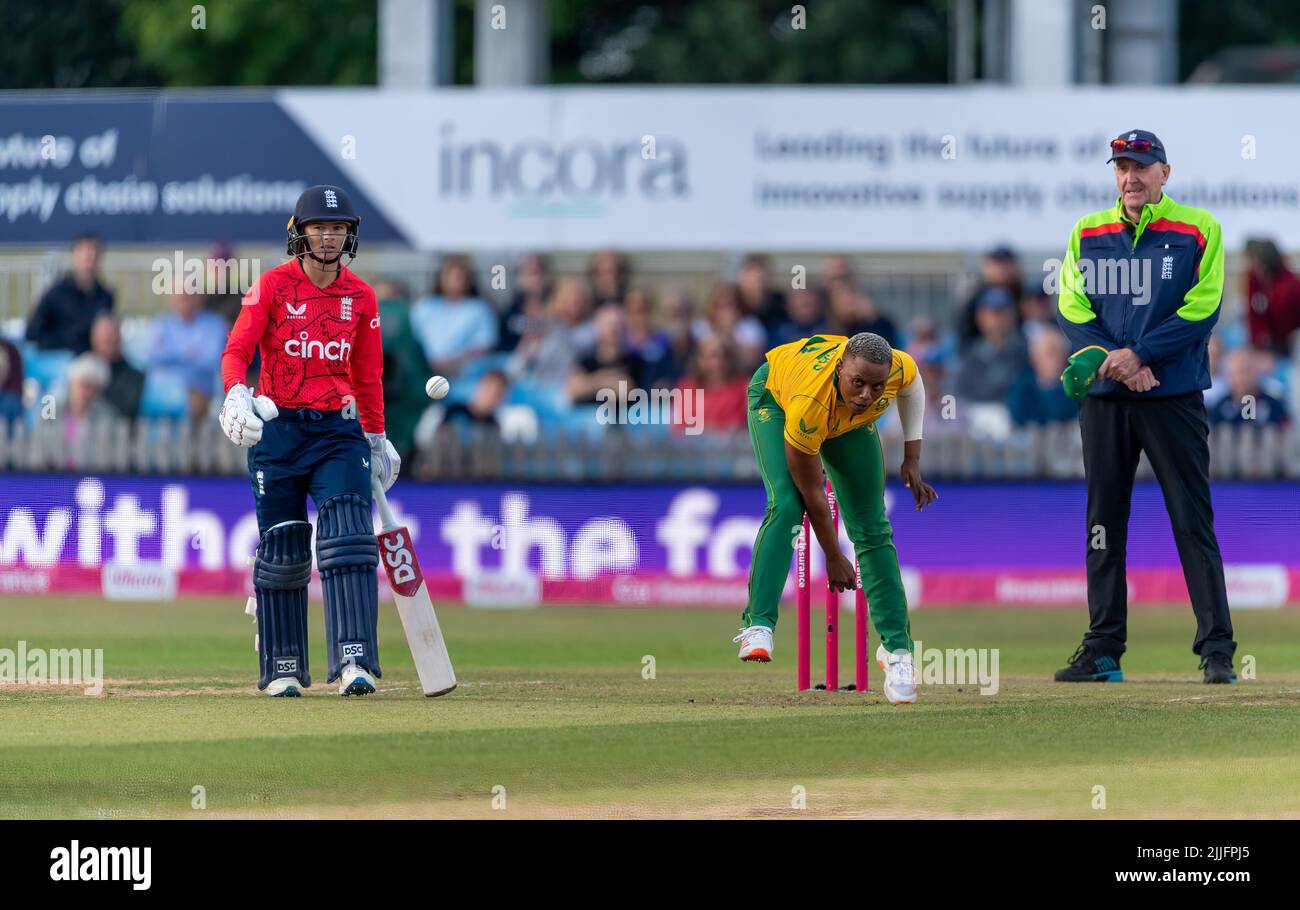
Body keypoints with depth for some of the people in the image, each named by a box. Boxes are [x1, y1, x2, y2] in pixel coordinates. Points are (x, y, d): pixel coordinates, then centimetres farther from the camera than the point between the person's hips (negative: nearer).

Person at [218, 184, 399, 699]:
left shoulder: (360, 296, 7)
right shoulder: (273, 285, -3)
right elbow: (237, 350, -11)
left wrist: (376, 440, 17)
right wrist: (236, 396, -31)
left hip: (339, 429, 2)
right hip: (277, 427, -2)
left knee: (348, 542, -14)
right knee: (280, 549, 4)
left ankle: (353, 662, -20)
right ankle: (282, 669, 16)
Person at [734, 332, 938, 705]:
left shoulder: (899, 368, -37)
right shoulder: (807, 406, -46)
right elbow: (812, 493, -30)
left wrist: (912, 459, -6)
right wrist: (833, 558, -19)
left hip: (849, 421, 4)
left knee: (872, 527, -1)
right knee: (786, 505, -28)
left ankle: (896, 648, 6)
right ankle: (757, 625, -28)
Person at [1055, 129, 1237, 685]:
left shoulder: (1198, 231, 2)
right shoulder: (1086, 234, 12)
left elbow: (1202, 309, -7)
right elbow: (1072, 308, 4)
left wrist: (1137, 355, -14)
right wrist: (1110, 361, -12)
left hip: (1174, 396, -4)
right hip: (1105, 398, 4)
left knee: (1193, 523, -5)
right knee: (1103, 525, 4)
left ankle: (1217, 652, -4)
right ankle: (1102, 653, 9)